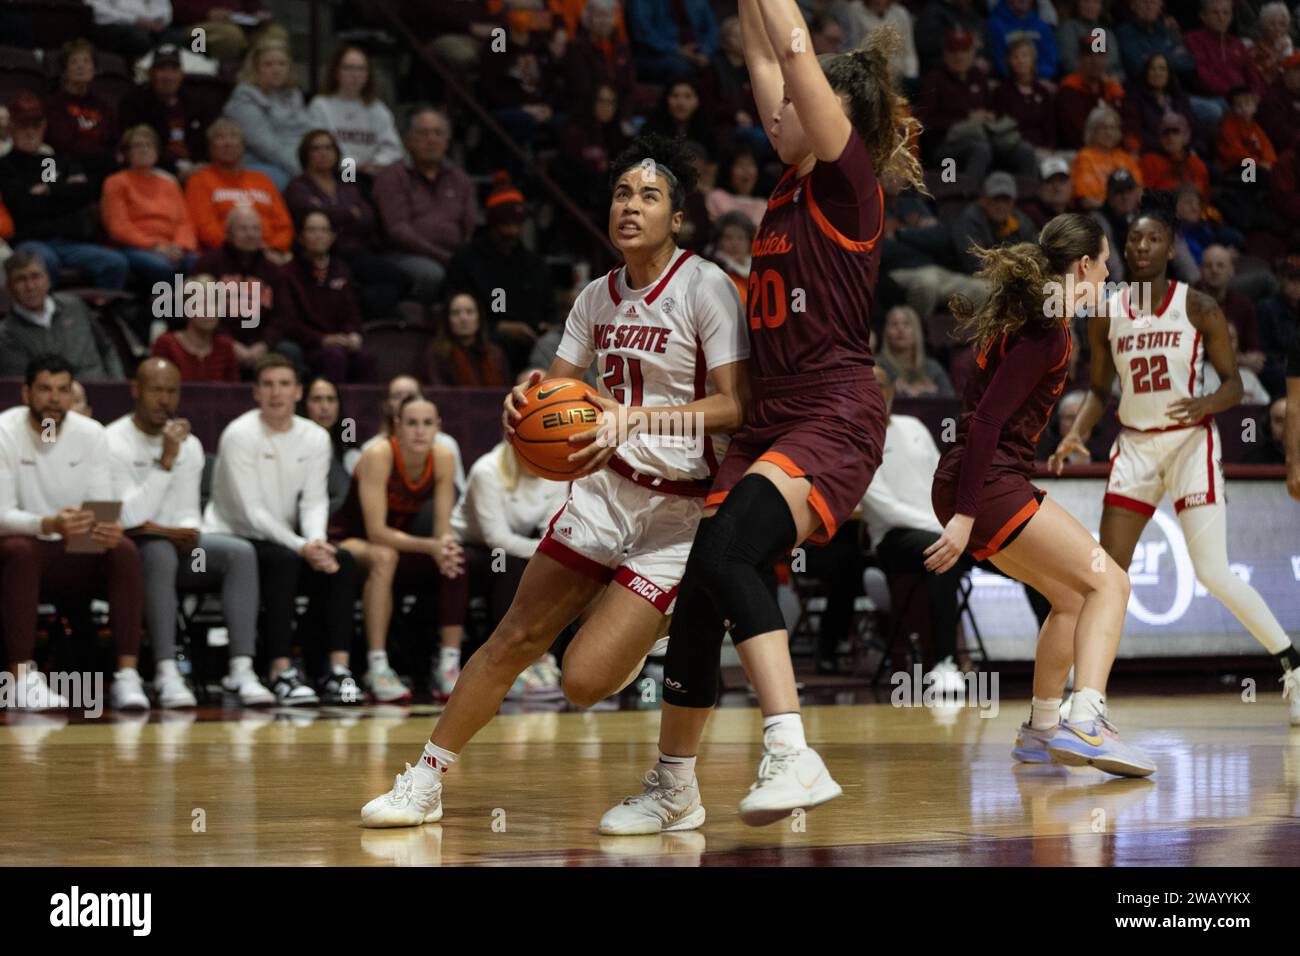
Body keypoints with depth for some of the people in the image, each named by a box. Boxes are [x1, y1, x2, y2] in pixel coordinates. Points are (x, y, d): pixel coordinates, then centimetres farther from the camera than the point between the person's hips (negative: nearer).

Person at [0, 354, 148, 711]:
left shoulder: (92, 434, 0)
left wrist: (108, 529, -31)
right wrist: (49, 525, -40)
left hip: (76, 557, 3)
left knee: (124, 550, -26)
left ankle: (127, 675, -30)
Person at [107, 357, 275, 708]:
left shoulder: (189, 444, 10)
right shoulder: (113, 443, -11)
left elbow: (188, 513, 9)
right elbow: (129, 519, -19)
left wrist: (188, 531, -16)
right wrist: (166, 461, -23)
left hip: (176, 544, 6)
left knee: (241, 552, -19)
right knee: (160, 552, -39)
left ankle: (242, 670, -29)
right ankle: (166, 673, -42)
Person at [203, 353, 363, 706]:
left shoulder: (315, 437, 5)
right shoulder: (240, 435, -13)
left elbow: (315, 501, -1)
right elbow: (251, 512, -18)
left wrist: (317, 541, -23)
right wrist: (301, 547, -27)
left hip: (281, 541, 6)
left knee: (342, 561, -18)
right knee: (284, 560, -34)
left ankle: (337, 672, -21)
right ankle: (282, 673, -35)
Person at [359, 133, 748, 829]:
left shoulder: (705, 287, -13)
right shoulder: (597, 297, 8)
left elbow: (736, 405, -20)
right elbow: (557, 386, 13)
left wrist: (634, 419, -31)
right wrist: (526, 403, -12)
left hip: (680, 506, -6)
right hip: (606, 486, 6)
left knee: (586, 678, -15)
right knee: (516, 637, 4)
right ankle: (427, 778, 17)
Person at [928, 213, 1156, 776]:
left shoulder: (1022, 316, 12)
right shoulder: (1046, 333, -15)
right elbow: (987, 420, -21)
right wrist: (964, 517, -24)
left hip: (971, 487, 10)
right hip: (987, 486, -10)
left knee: (1072, 598, 20)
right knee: (1108, 582, -13)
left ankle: (1042, 731, 27)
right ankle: (1085, 723, -28)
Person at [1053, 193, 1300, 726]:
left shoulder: (1198, 308, -6)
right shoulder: (1107, 316, 5)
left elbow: (1233, 385, -4)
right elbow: (1100, 390, 15)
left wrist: (1204, 403, -25)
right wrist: (1078, 431, -4)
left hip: (1191, 442, -4)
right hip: (1135, 445, 4)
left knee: (1213, 573, -13)